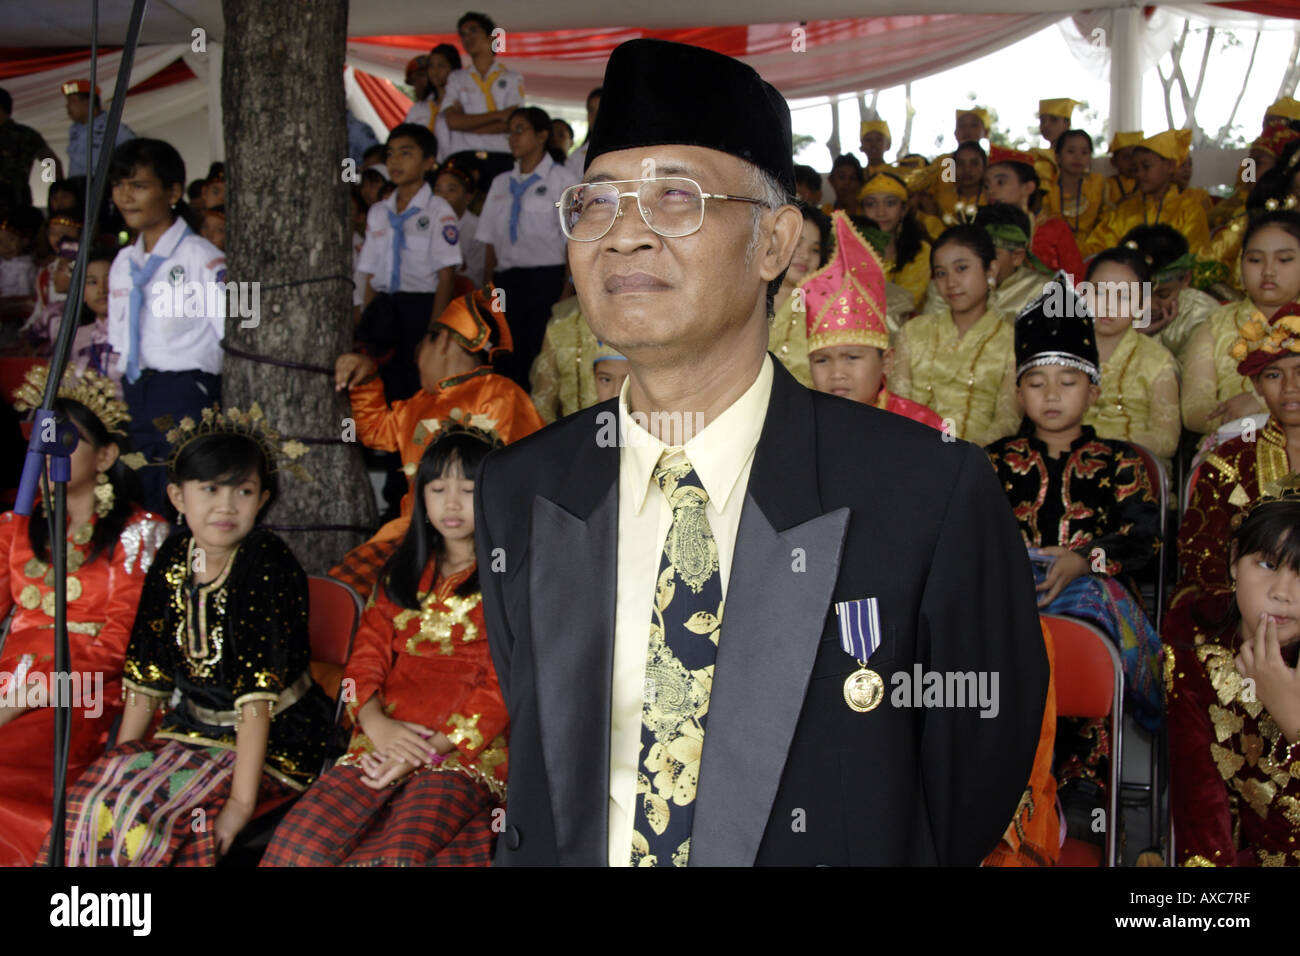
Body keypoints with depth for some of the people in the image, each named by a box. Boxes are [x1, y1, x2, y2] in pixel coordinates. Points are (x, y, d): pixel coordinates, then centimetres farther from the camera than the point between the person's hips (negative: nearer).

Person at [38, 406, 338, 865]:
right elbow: (147, 677, 6)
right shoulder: (172, 561, 0)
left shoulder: (269, 565, -19)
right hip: (191, 730, 6)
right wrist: (114, 765, 3)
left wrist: (241, 801, -27)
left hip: (272, 741, -6)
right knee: (93, 802, -16)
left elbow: (258, 692, -24)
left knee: (142, 813, -25)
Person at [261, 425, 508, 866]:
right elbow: (366, 656, 15)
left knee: (397, 853, -33)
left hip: (467, 752, -4)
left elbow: (504, 685, -1)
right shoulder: (401, 573, 25)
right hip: (382, 743, 4)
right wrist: (378, 724, -7)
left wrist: (434, 746, -13)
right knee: (295, 842, -22)